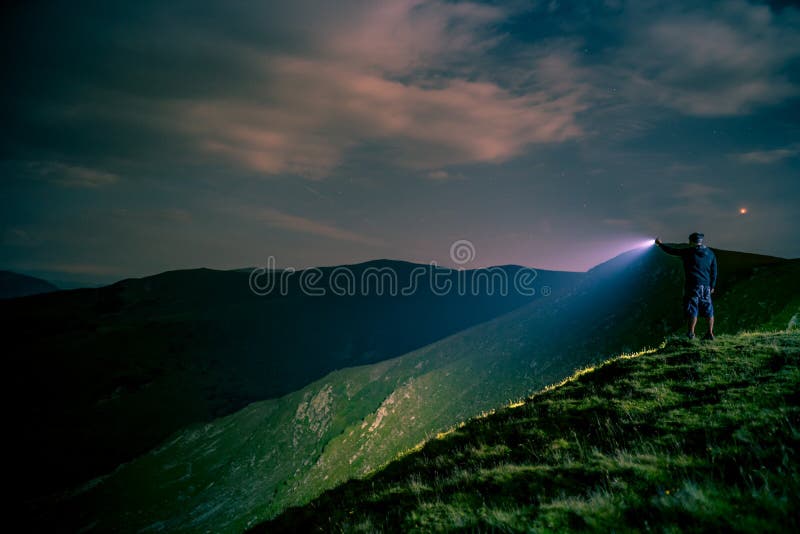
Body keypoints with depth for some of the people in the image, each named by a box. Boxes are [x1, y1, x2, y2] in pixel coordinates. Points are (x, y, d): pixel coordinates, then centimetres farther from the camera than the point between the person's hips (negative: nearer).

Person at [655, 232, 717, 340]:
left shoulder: (688, 252, -6)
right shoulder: (710, 253, 8)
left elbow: (672, 250, 1)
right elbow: (714, 271, 9)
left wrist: (660, 244, 16)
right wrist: (712, 286, 15)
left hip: (693, 285, -5)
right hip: (706, 286, 5)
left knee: (692, 310, -3)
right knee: (708, 310, 11)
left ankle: (691, 333, -4)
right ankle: (710, 333, 10)